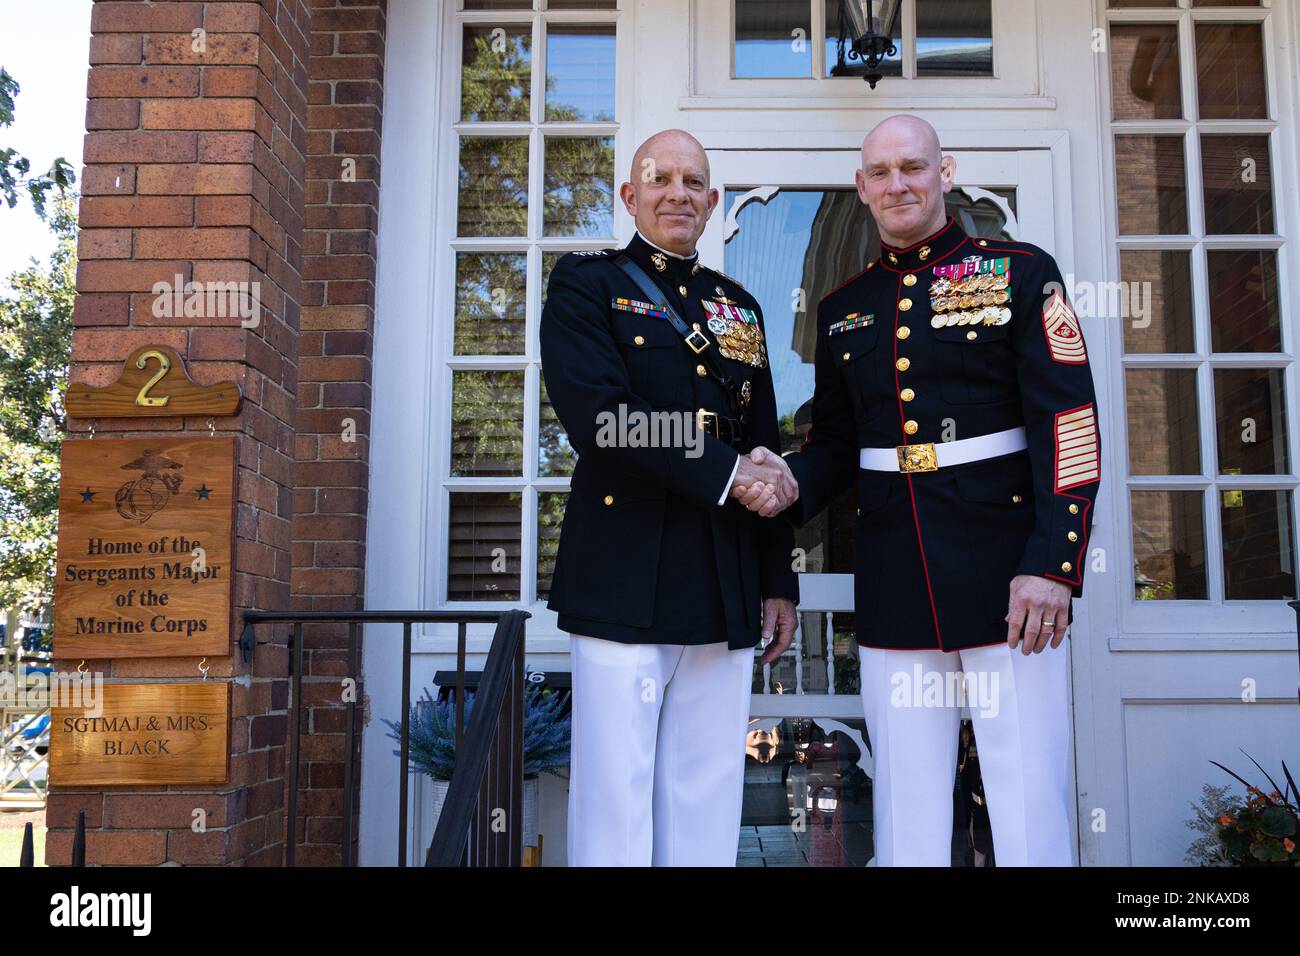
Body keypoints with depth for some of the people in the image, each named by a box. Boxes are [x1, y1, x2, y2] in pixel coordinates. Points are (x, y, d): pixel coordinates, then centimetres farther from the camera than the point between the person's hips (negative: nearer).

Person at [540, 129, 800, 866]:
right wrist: (726, 470, -13)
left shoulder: (740, 306, 19)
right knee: (617, 795, -1)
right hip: (626, 582, -4)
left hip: (727, 590, 5)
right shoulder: (587, 284, 4)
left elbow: (766, 454, 19)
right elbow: (597, 416, -13)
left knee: (708, 801, 8)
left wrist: (779, 581, 13)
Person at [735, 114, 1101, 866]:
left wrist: (1052, 564, -16)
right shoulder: (844, 308, 13)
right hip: (895, 583, 4)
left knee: (1029, 799, 2)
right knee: (907, 803, 11)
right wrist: (792, 482, -5)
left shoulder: (1021, 272, 0)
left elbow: (1070, 424, -7)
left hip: (1005, 569, -3)